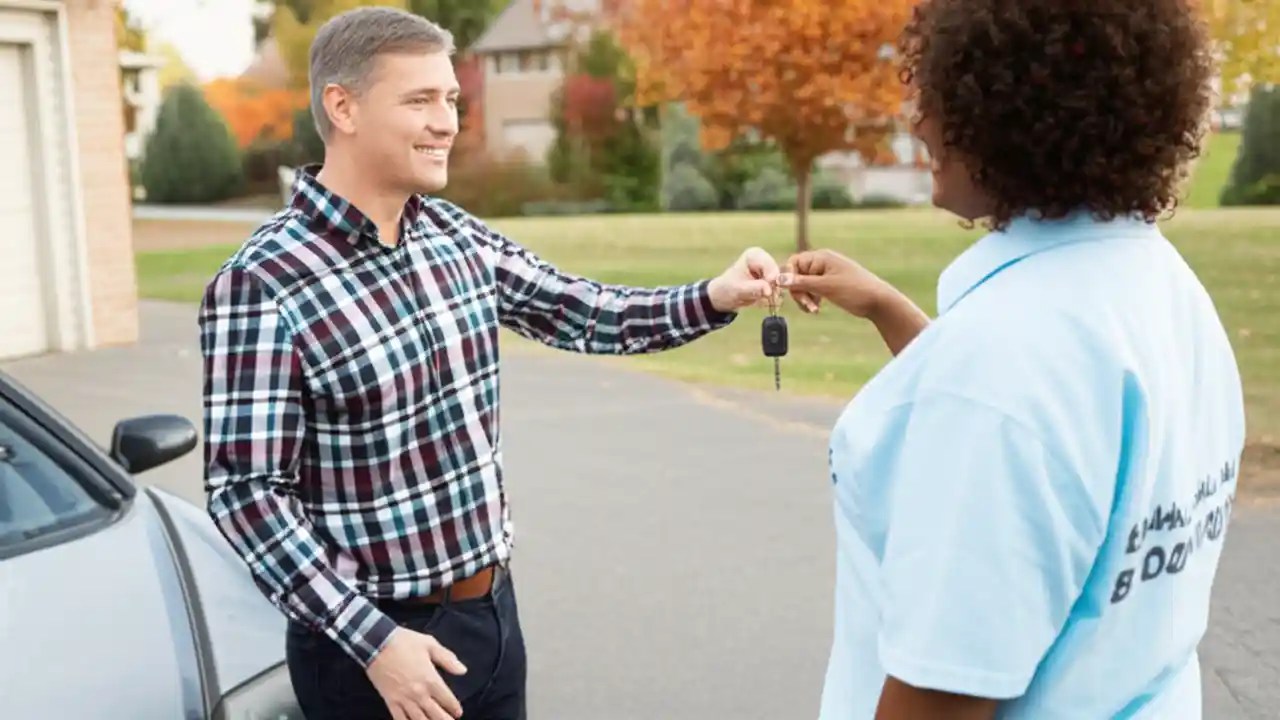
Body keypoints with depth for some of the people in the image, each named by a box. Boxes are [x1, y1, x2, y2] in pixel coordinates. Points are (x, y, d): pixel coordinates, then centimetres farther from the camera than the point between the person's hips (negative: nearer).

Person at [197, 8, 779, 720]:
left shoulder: (455, 235, 1)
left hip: (492, 608, 6)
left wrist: (713, 298, -8)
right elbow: (246, 493, -18)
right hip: (373, 639, -6)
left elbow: (583, 312, 8)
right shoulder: (262, 285, -19)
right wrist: (374, 640, -21)